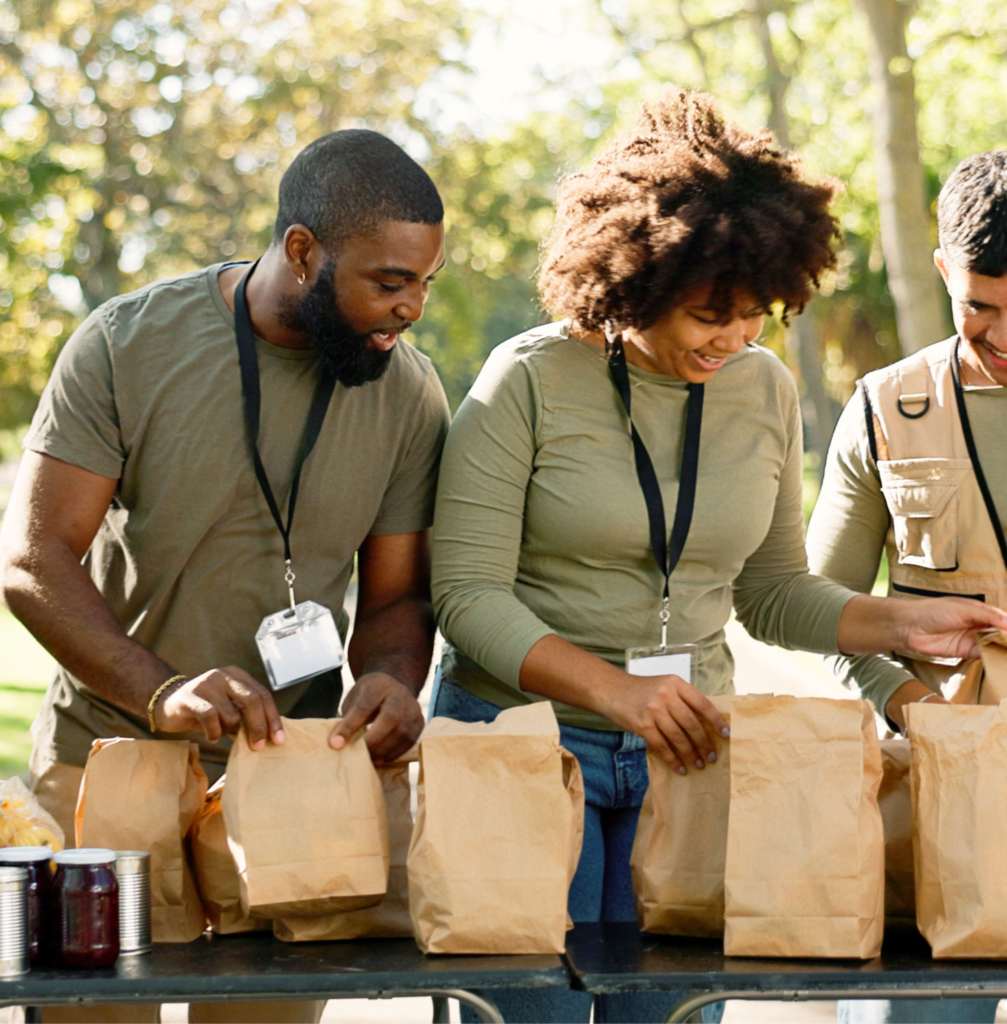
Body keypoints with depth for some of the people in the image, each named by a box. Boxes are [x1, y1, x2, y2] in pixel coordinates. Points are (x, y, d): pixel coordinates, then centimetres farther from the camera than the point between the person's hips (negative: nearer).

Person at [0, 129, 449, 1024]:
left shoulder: (409, 394, -1)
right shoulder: (126, 346, -9)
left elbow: (395, 595, 5)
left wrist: (393, 681, -19)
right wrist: (160, 691, -29)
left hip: (291, 776, 2)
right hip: (104, 761, -2)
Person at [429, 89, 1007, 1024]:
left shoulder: (765, 392, 5)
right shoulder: (530, 380, -9)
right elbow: (469, 595, -13)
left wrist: (901, 624, -3)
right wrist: (618, 691, -25)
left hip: (686, 743, 4)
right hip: (527, 735, -4)